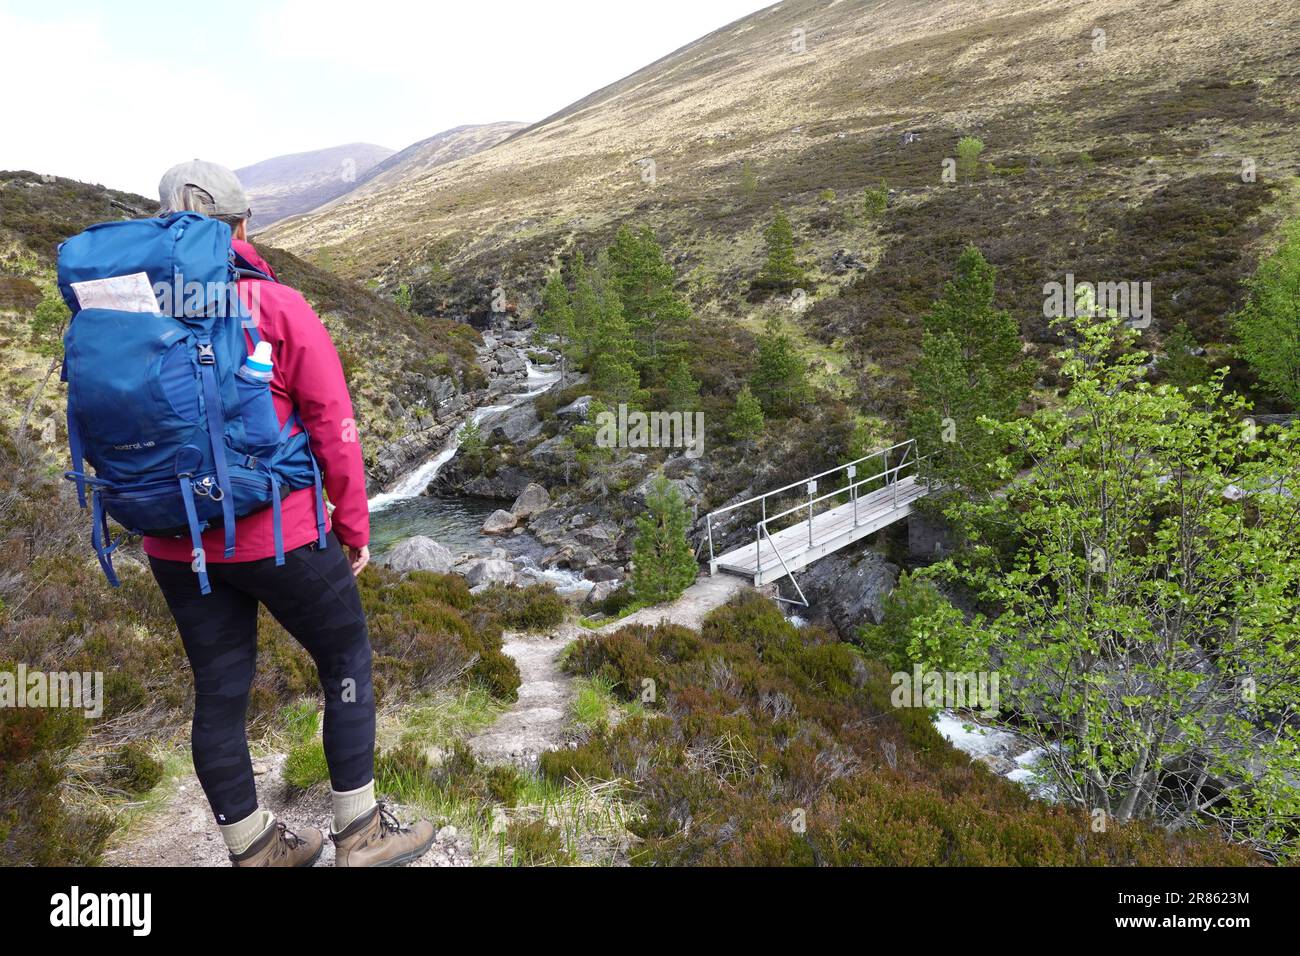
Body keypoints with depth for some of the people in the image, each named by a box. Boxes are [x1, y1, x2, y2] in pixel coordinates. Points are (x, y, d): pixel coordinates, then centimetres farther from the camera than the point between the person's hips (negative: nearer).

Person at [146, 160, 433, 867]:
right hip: (275, 534, -5)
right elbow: (334, 425, -11)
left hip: (175, 543, 5)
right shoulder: (276, 307, -10)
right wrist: (354, 527, -1)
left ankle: (254, 852, 31)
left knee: (220, 691, 14)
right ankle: (361, 835, 22)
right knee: (346, 664, 13)